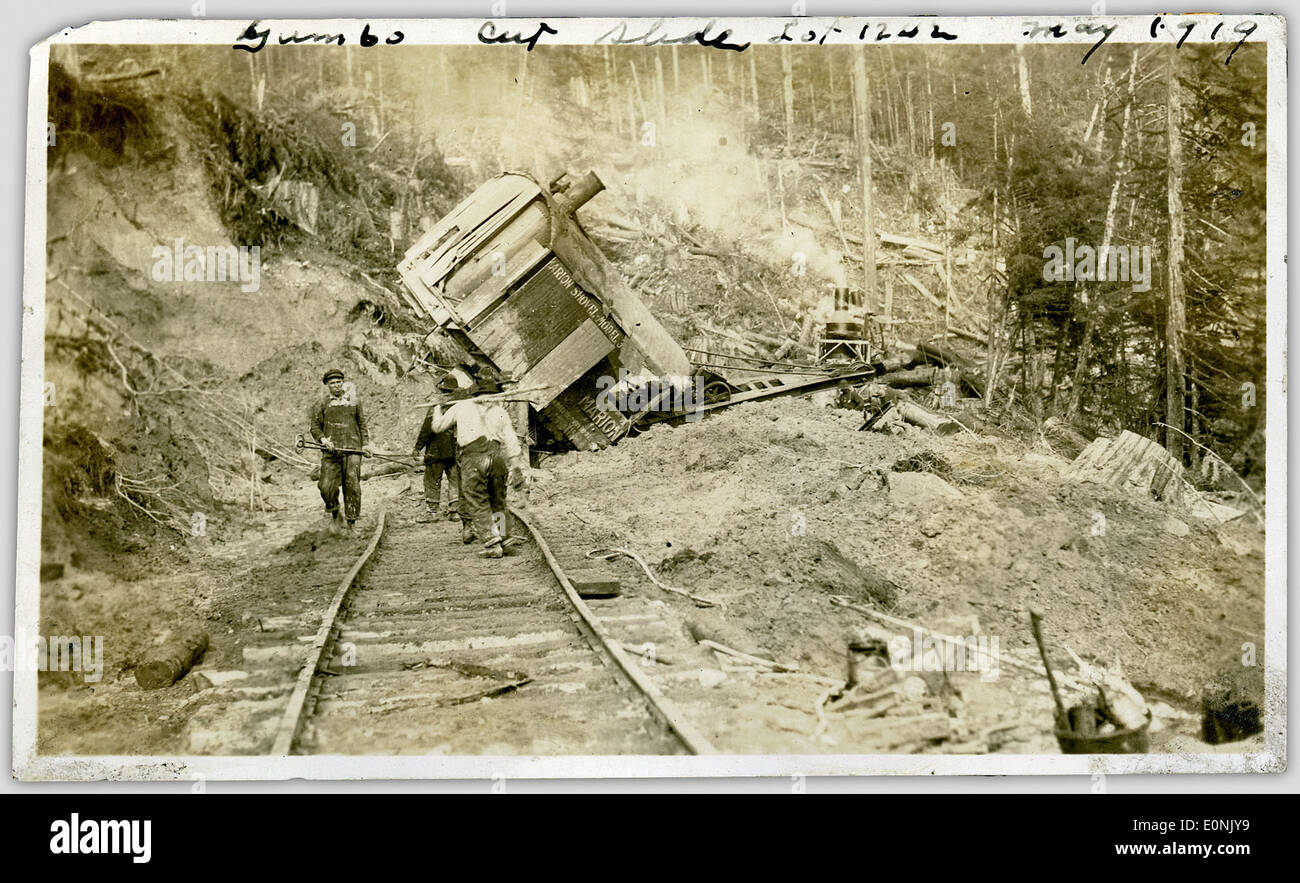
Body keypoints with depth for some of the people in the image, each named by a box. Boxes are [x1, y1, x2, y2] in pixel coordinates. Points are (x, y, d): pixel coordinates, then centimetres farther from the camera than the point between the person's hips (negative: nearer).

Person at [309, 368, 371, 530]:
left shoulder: (353, 402, 13)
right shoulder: (321, 404, 9)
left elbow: (362, 424, 18)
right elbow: (315, 427, 8)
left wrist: (365, 444, 6)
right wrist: (323, 439, -11)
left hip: (352, 450, 1)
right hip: (331, 452, 0)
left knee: (352, 486, -5)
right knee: (327, 486, -8)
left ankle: (352, 523, 4)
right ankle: (333, 513, 20)